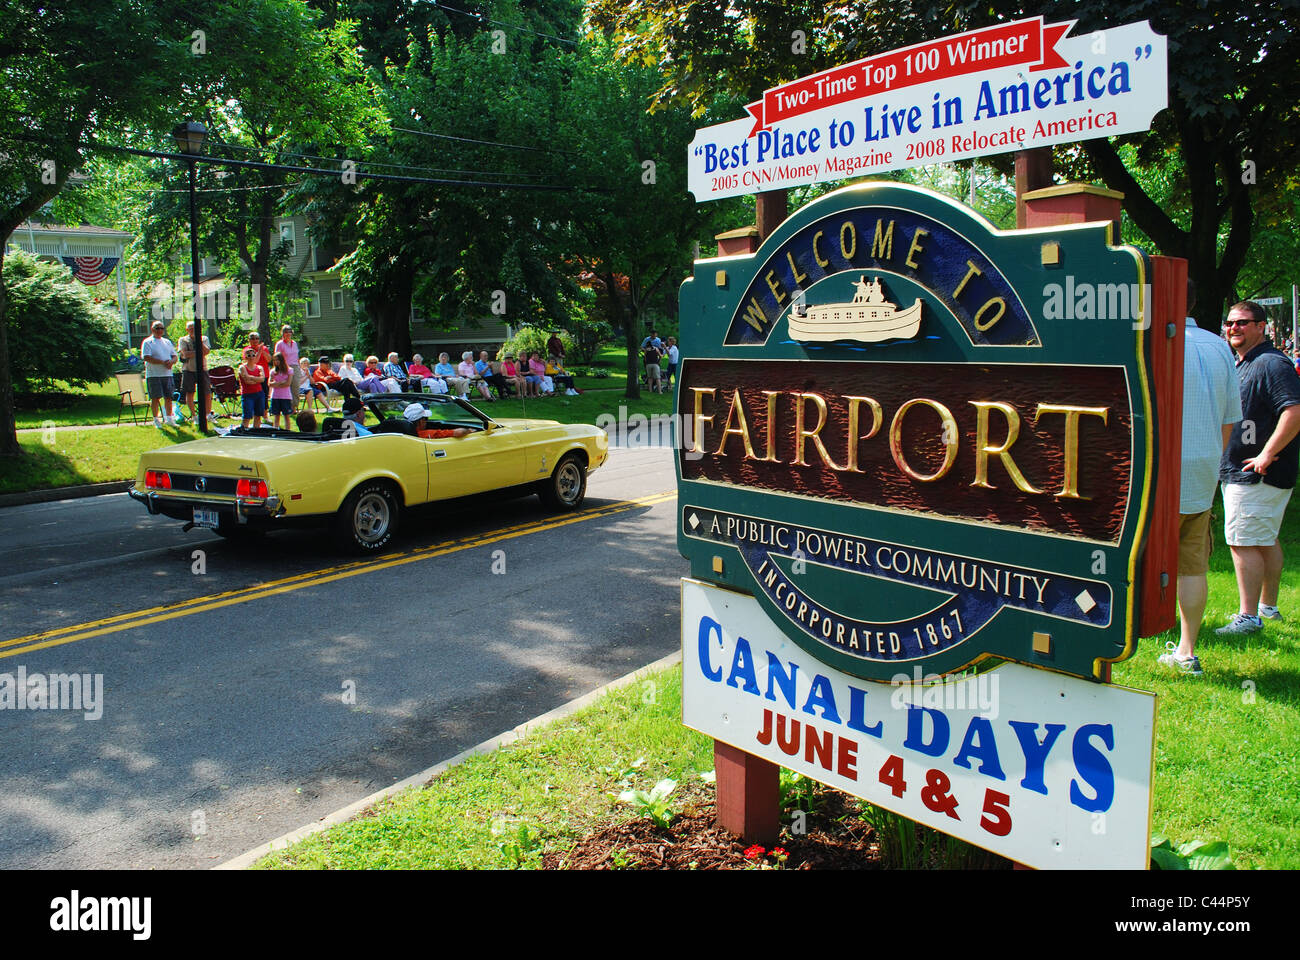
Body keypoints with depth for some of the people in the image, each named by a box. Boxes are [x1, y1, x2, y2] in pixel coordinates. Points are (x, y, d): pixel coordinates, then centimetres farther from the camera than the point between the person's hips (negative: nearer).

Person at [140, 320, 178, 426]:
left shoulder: (167, 342, 17)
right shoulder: (147, 342, -2)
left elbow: (174, 356, 15)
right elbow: (146, 357, -14)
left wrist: (171, 362, -9)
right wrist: (163, 362, -20)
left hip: (167, 374, 5)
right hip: (154, 374, -5)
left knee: (168, 397, 7)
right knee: (155, 398, -3)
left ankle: (169, 418, 17)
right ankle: (156, 420, 5)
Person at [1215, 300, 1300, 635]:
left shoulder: (1272, 363, -16)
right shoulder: (1238, 364, 16)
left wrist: (1266, 454, -25)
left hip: (1256, 473, -10)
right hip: (1238, 470, 10)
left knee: (1243, 542, -9)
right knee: (1265, 541, 18)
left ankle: (1249, 617, -4)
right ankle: (1268, 606, 29)